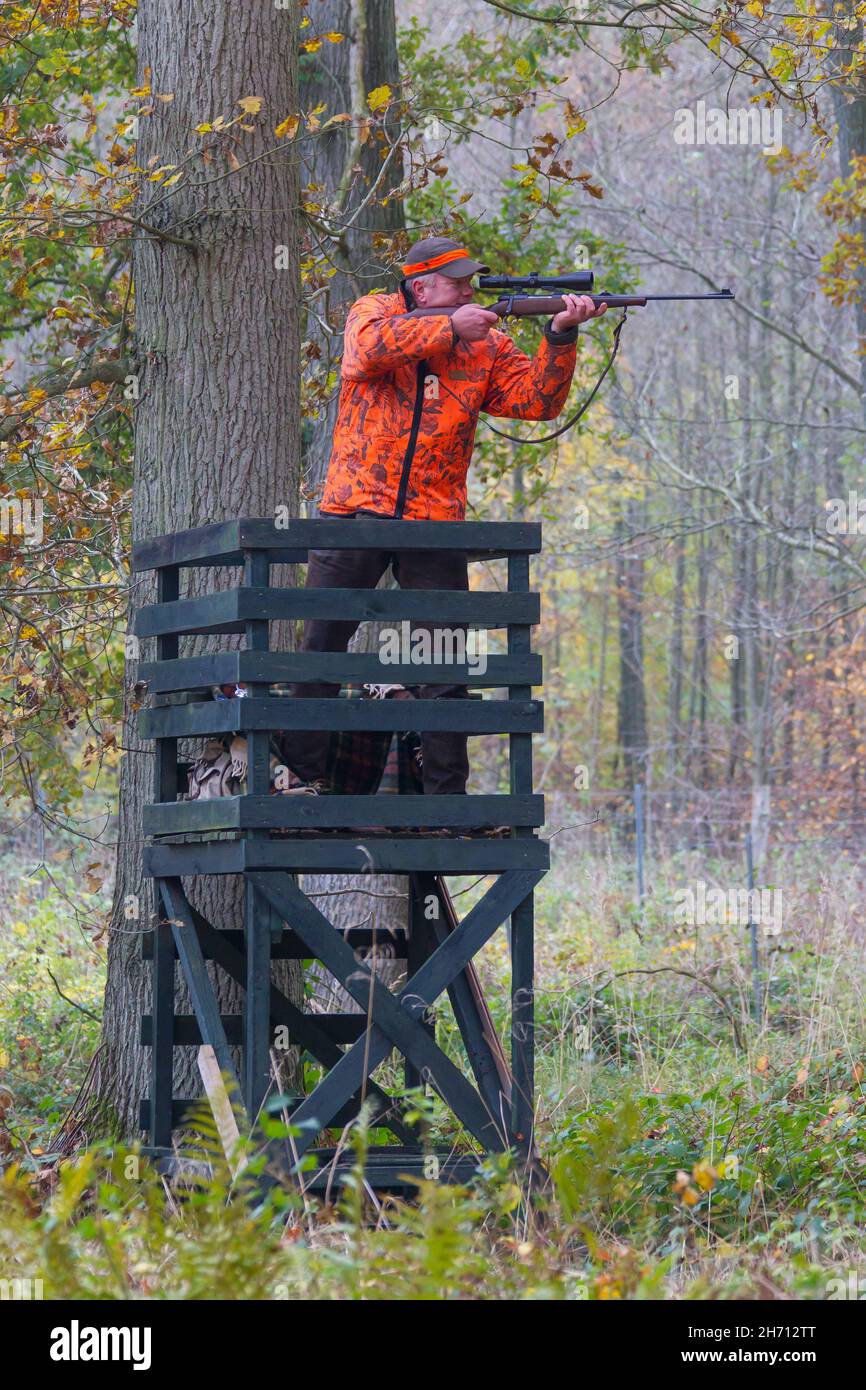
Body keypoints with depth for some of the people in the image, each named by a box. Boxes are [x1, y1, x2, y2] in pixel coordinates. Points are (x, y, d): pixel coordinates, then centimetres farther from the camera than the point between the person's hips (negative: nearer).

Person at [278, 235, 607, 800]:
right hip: (355, 512, -2)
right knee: (321, 648, 1)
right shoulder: (374, 312, 3)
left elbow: (536, 399, -1)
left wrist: (560, 337, -15)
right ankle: (303, 776, 9)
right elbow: (373, 346, -20)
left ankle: (448, 792, 8)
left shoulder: (487, 344, 10)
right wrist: (450, 328, -17)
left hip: (435, 522, 2)